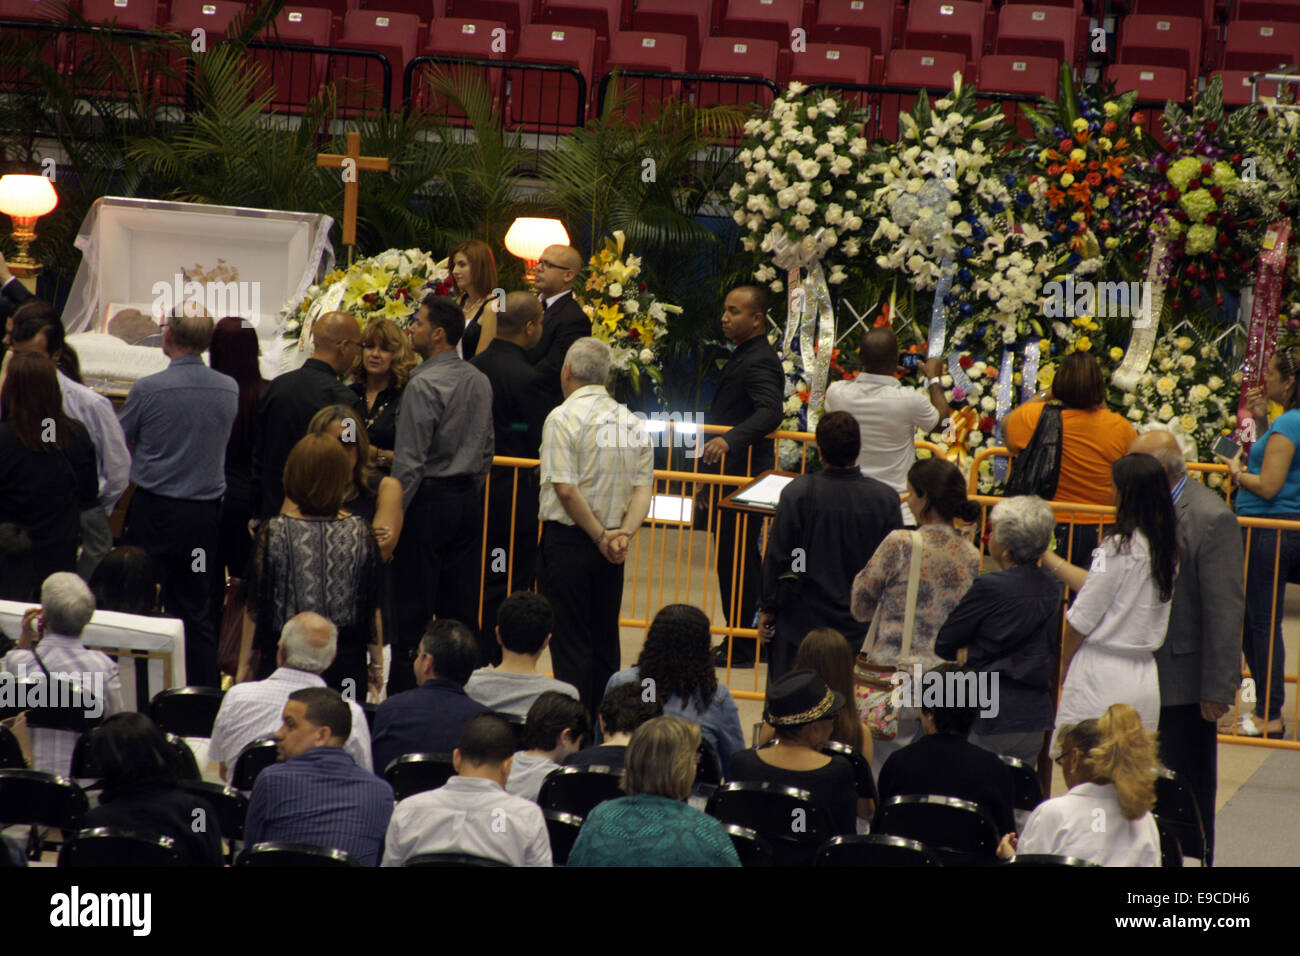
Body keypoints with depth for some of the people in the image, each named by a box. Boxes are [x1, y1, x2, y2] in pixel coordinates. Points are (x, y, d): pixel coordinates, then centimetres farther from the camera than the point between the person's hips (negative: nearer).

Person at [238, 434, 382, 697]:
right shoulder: (360, 533, -5)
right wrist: (377, 663, 15)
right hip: (347, 663, 2)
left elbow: (254, 606, -4)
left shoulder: (273, 533, -10)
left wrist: (244, 665, 7)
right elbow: (373, 606, 3)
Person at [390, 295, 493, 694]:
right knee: (461, 605, 10)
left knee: (413, 606, -4)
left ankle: (404, 692, -2)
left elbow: (410, 460, -17)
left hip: (429, 500, -8)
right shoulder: (480, 381, 8)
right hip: (469, 499, 8)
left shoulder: (424, 385, -15)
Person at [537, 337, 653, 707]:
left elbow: (566, 489, -18)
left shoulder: (563, 417, -11)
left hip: (567, 540, -6)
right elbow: (643, 487, 1)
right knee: (604, 639, 14)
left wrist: (601, 536, -12)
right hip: (610, 551, 6)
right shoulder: (633, 423, 8)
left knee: (570, 642, -3)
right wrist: (624, 533, -10)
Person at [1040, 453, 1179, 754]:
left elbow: (1081, 619, -10)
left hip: (1102, 676, -7)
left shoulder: (1119, 546, -15)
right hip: (1144, 679, 7)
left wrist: (1064, 664, 6)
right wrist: (1048, 557, 26)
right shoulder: (1164, 546, 6)